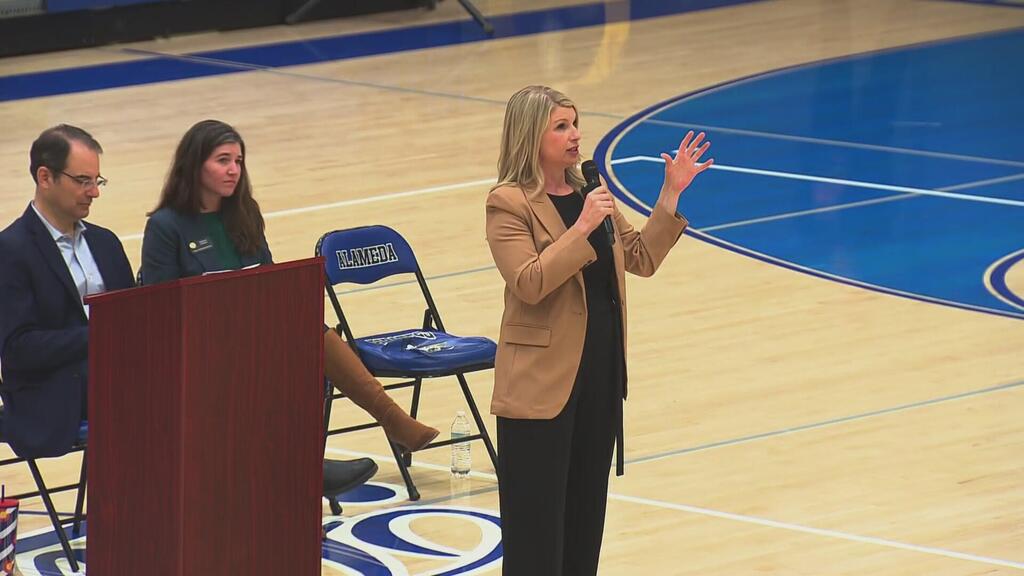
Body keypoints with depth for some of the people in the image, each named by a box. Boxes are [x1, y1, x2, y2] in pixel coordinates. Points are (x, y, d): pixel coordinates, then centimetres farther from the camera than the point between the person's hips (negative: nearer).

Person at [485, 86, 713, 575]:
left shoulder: (589, 191, 11)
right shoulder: (508, 204, -12)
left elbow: (641, 259, 12)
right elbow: (529, 283, -23)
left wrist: (671, 195, 3)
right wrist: (582, 229, -27)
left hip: (602, 370, 8)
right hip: (543, 382, -8)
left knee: (586, 506, 14)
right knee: (537, 514, -3)